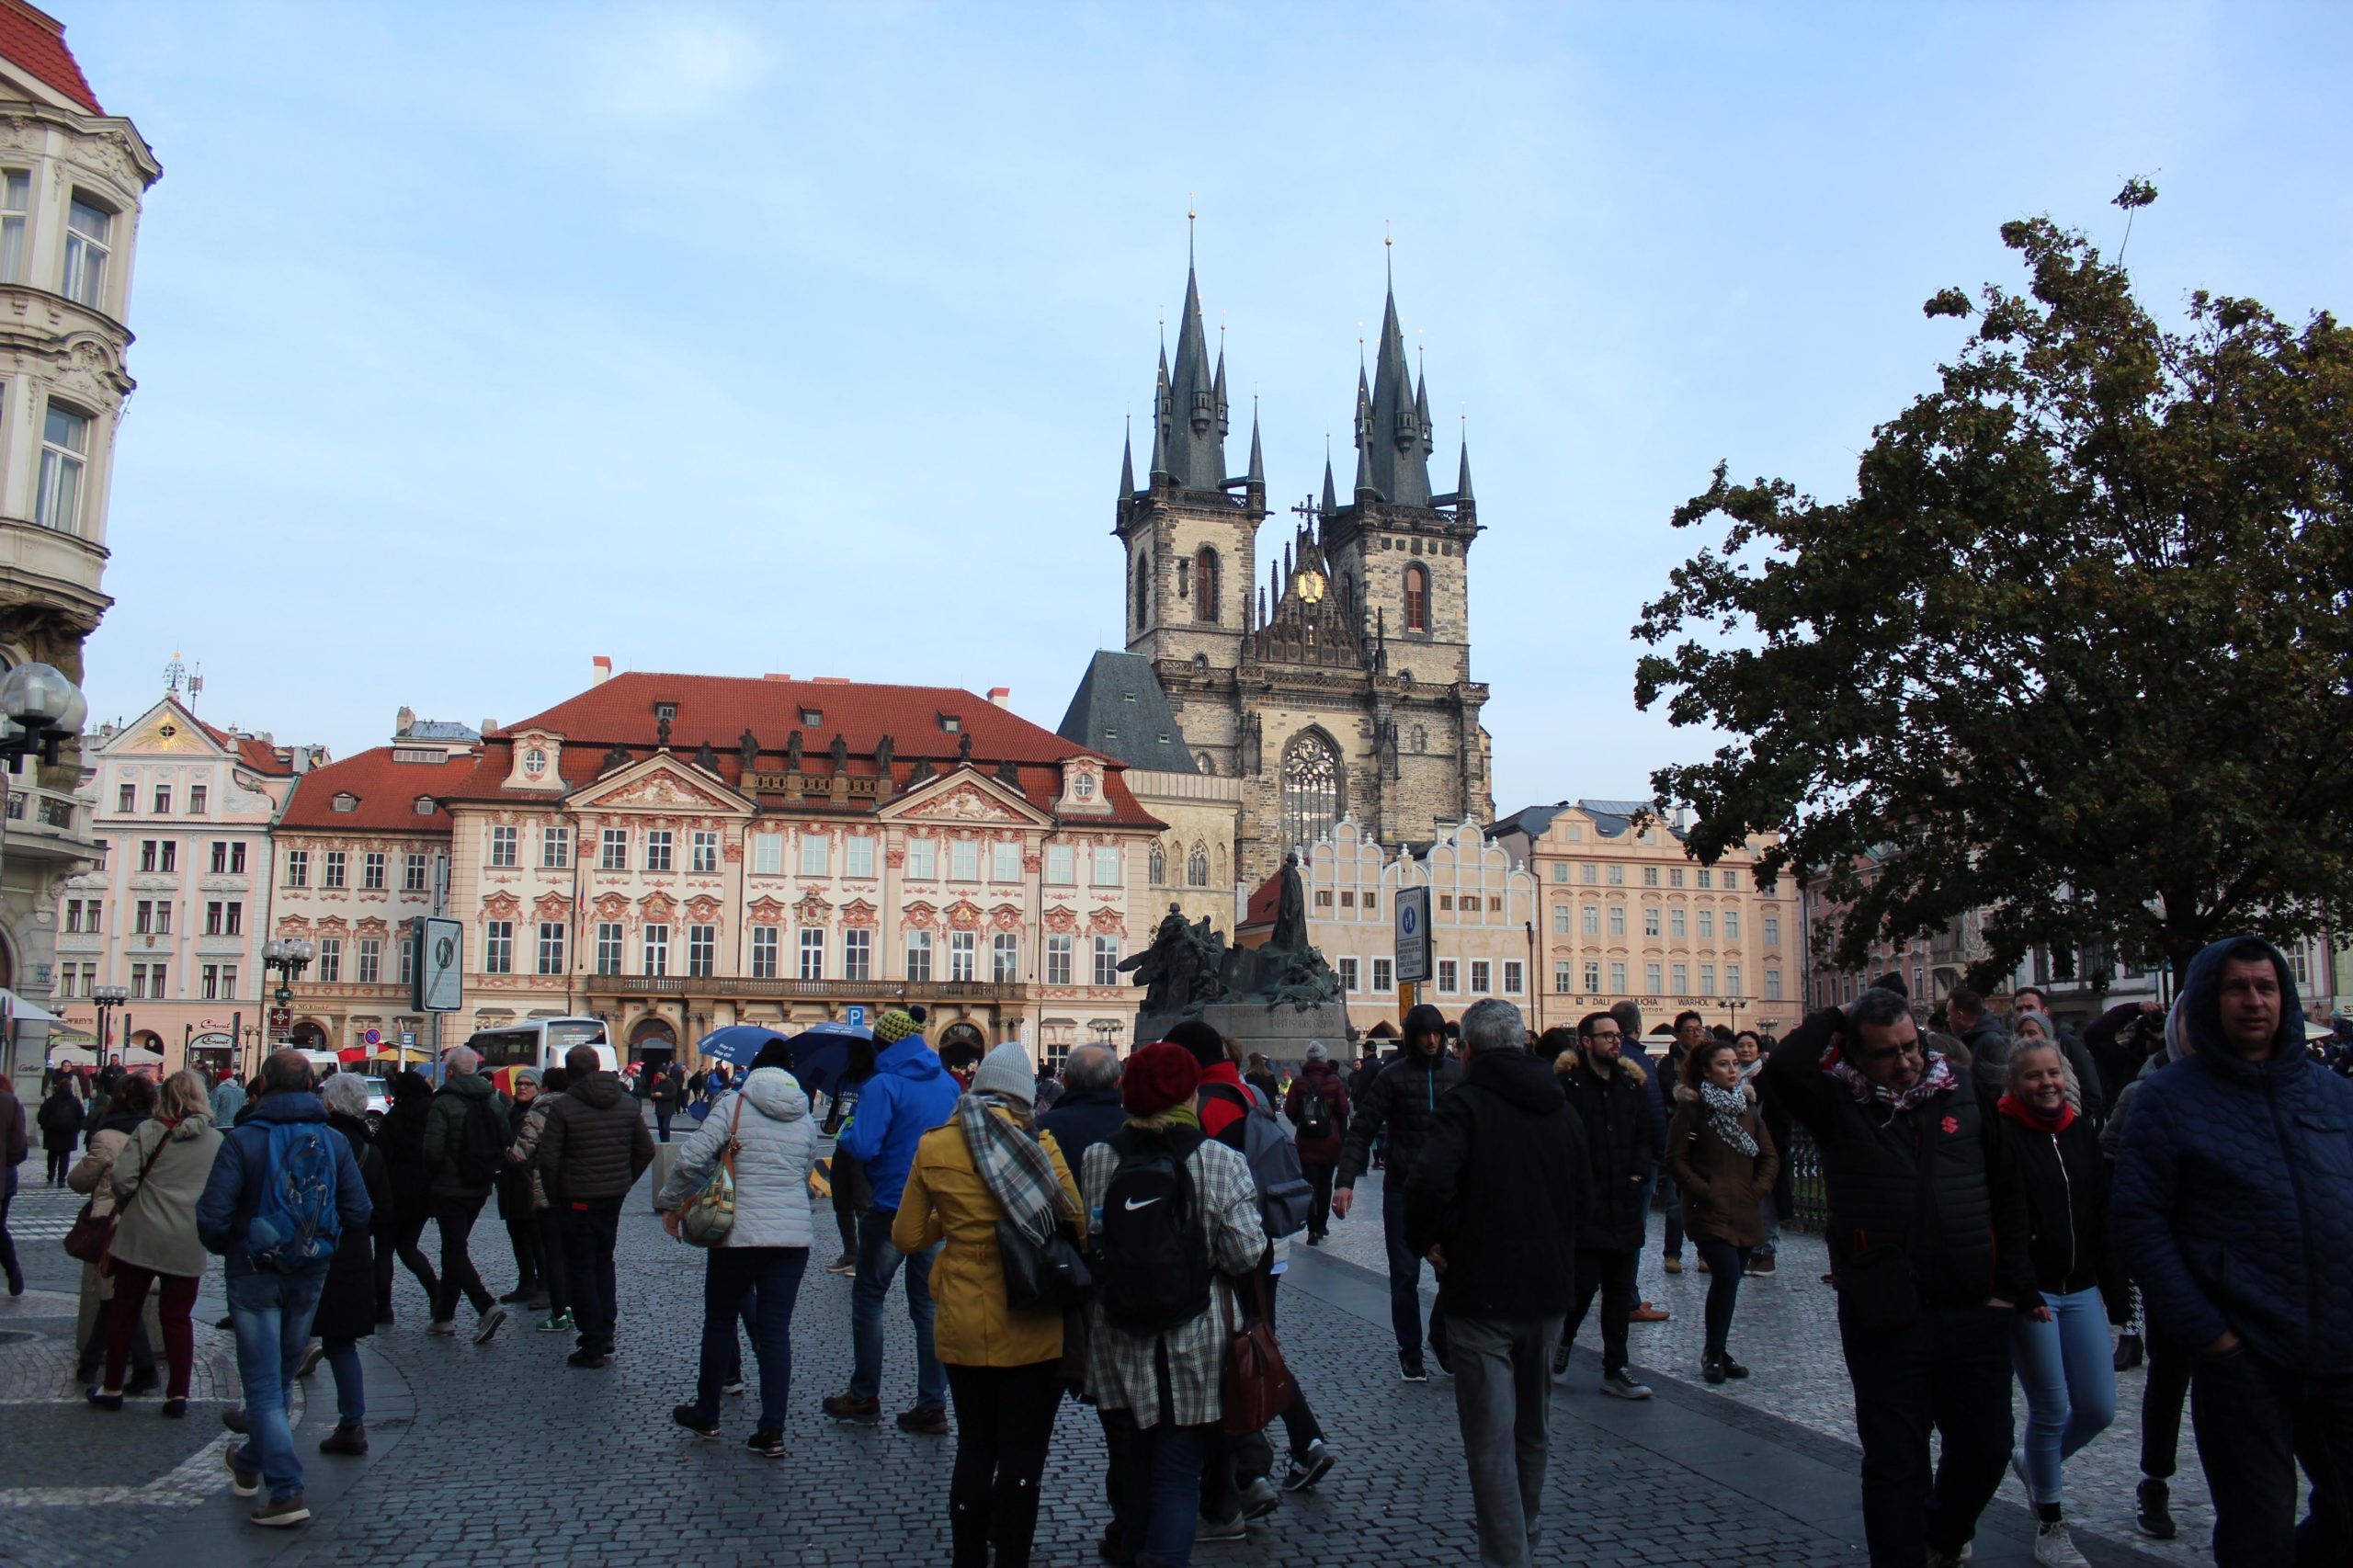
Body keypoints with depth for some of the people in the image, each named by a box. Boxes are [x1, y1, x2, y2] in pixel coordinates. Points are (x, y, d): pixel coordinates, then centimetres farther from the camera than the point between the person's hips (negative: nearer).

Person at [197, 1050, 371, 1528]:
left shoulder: (243, 1140, -14)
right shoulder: (334, 1142, -3)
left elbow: (212, 1216, -19)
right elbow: (359, 1215, -5)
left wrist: (225, 1248, 3)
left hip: (254, 1275, -4)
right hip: (310, 1275, 4)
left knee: (264, 1384, 2)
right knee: (282, 1378, 21)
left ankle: (286, 1491, -4)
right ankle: (251, 1464, 40)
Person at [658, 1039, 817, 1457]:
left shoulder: (733, 1104, -4)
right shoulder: (805, 1117, 8)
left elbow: (691, 1158, -12)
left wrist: (670, 1203, 2)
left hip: (737, 1233, -3)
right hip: (793, 1234, 3)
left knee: (719, 1321, 15)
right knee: (776, 1329, 6)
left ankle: (706, 1415, 29)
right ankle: (772, 1430, 3)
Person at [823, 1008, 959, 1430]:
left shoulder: (883, 1085, -15)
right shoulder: (948, 1083, 6)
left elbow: (863, 1147, -22)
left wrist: (846, 1132, -2)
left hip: (891, 1208, -6)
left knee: (868, 1297, 11)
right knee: (928, 1304, 9)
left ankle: (864, 1397, 16)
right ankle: (932, 1406, 8)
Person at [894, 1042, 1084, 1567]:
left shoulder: (934, 1147, -2)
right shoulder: (1039, 1144, -11)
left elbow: (906, 1238, 4)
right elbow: (1079, 1225, -9)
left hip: (963, 1325, 3)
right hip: (1031, 1325, -3)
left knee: (974, 1449, 17)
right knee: (1023, 1455, 8)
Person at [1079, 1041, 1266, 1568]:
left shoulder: (1096, 1159, -6)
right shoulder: (1220, 1162, -13)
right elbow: (1245, 1254, -13)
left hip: (1119, 1345, 3)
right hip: (1192, 1347, -3)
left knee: (1135, 1457, 23)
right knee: (1178, 1471, 7)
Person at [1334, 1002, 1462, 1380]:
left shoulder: (1459, 1073, 3)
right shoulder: (1392, 1077, -3)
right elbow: (1362, 1130, -5)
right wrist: (1345, 1181, -15)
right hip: (1404, 1192, -2)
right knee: (1405, 1276, 6)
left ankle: (1442, 1337, 28)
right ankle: (1410, 1352, 21)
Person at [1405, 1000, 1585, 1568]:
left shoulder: (1466, 1103, -14)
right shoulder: (1560, 1107, 7)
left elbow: (1429, 1180, -29)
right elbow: (1580, 1195, 15)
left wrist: (1429, 1241, -14)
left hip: (1482, 1292, -7)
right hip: (1548, 1287, 7)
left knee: (1490, 1440, -2)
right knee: (1534, 1429, 21)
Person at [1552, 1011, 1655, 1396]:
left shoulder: (1632, 1084, 11)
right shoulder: (1566, 1083, -9)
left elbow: (1646, 1136, 18)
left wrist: (1639, 1172, 3)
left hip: (1624, 1205, 6)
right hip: (1583, 1205, -6)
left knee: (1620, 1291, 11)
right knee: (1583, 1285, -6)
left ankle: (1615, 1370, 20)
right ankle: (1562, 1341, 24)